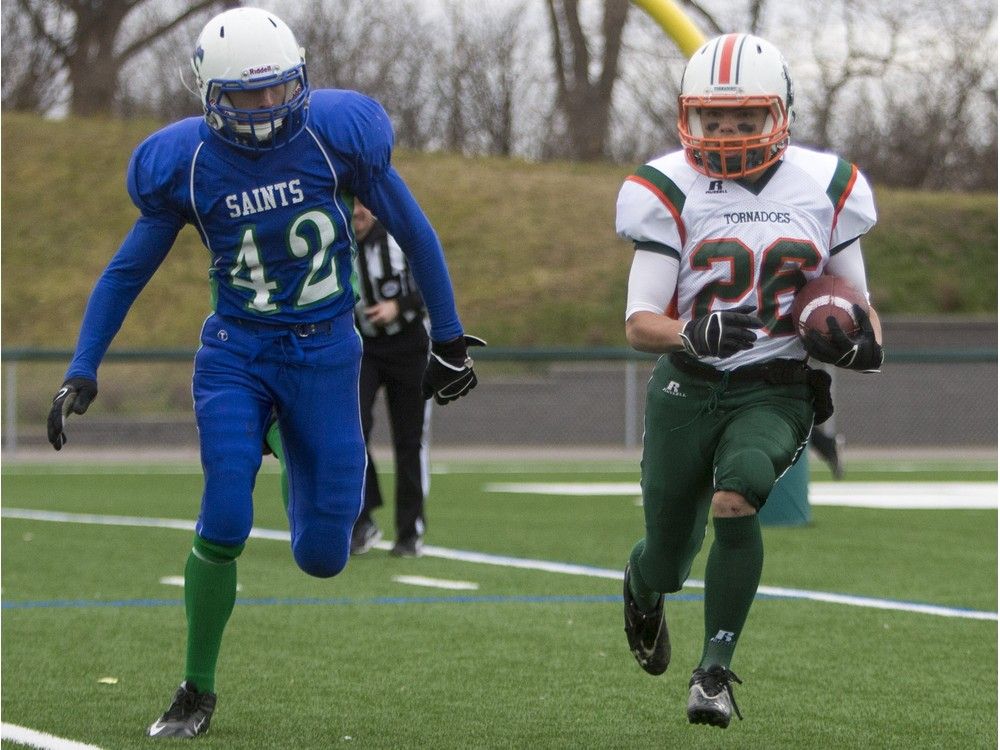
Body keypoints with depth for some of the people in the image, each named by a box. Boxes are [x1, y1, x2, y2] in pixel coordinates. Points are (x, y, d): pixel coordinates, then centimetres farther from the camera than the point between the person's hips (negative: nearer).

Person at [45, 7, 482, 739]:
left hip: (325, 355, 0)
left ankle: (302, 462, 38)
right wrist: (81, 373, -4)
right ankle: (198, 690, 3)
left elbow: (413, 232, 0)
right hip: (236, 355, 0)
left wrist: (449, 340, 6)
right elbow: (127, 272, 2)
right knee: (225, 524, -18)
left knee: (323, 555, 0)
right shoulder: (186, 163, -10)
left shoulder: (337, 134, -13)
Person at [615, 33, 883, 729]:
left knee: (735, 500, -30)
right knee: (667, 563, 8)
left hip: (776, 391, 0)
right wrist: (694, 335, -31)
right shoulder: (670, 190, -7)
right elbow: (639, 323, -10)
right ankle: (643, 591, 49)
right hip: (687, 389, 0)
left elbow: (857, 303, 11)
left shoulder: (825, 187, 0)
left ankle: (715, 670, -15)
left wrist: (860, 339, -13)